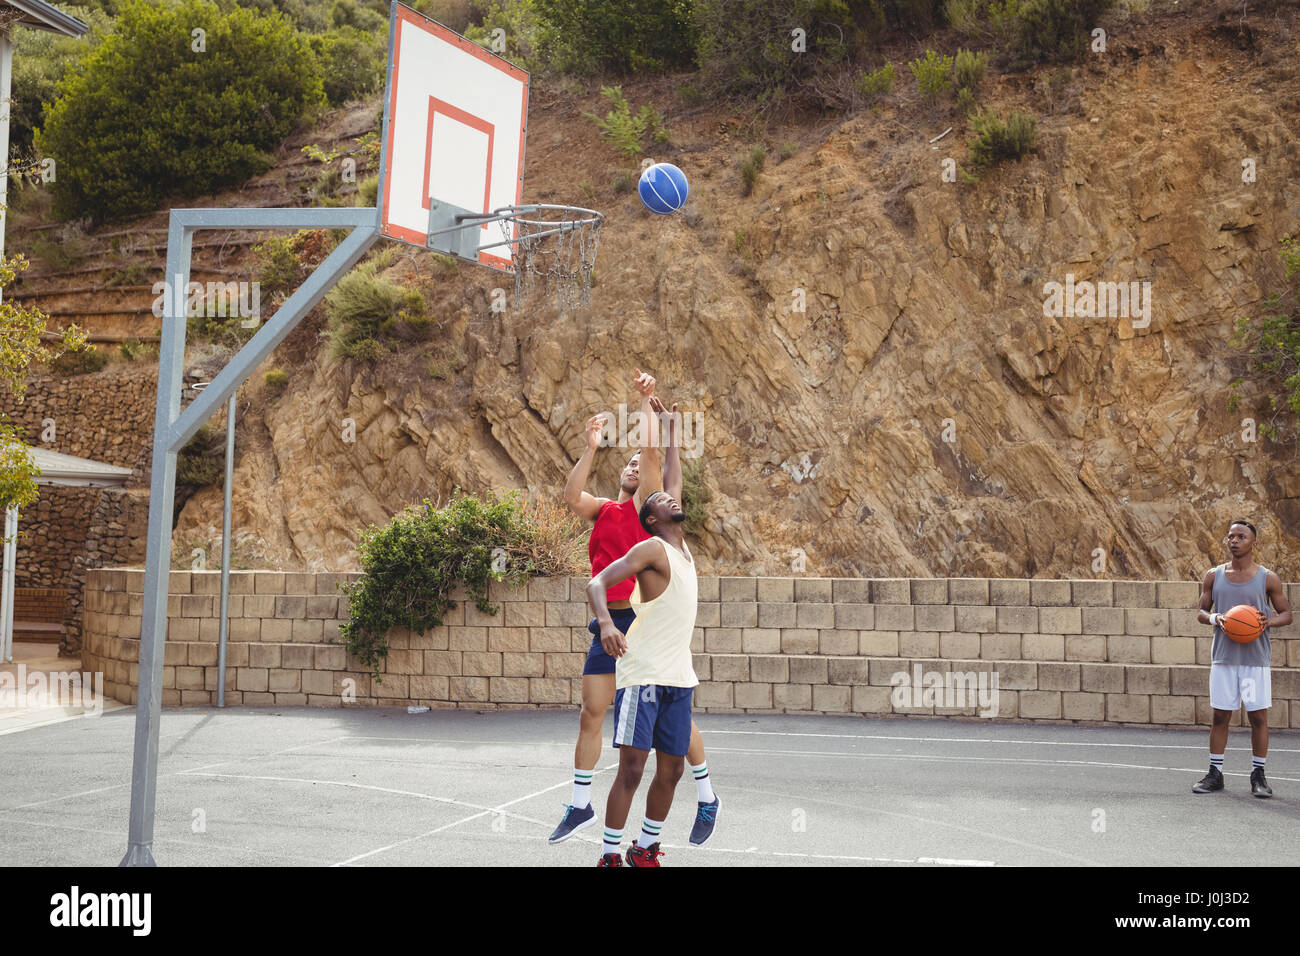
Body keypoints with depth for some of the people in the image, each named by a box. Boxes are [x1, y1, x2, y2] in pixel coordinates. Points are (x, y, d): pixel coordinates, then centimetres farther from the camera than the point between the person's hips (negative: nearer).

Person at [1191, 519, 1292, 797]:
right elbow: (1201, 611, 12)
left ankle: (1258, 775, 10)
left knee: (1258, 716, 0)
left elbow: (1287, 613, 6)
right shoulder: (1214, 576, 6)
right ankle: (1215, 773, 12)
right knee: (1220, 715, 4)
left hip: (1256, 658, -2)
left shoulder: (1268, 579, 0)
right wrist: (1214, 618, -11)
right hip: (1223, 657, 2)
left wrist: (1269, 621, -16)